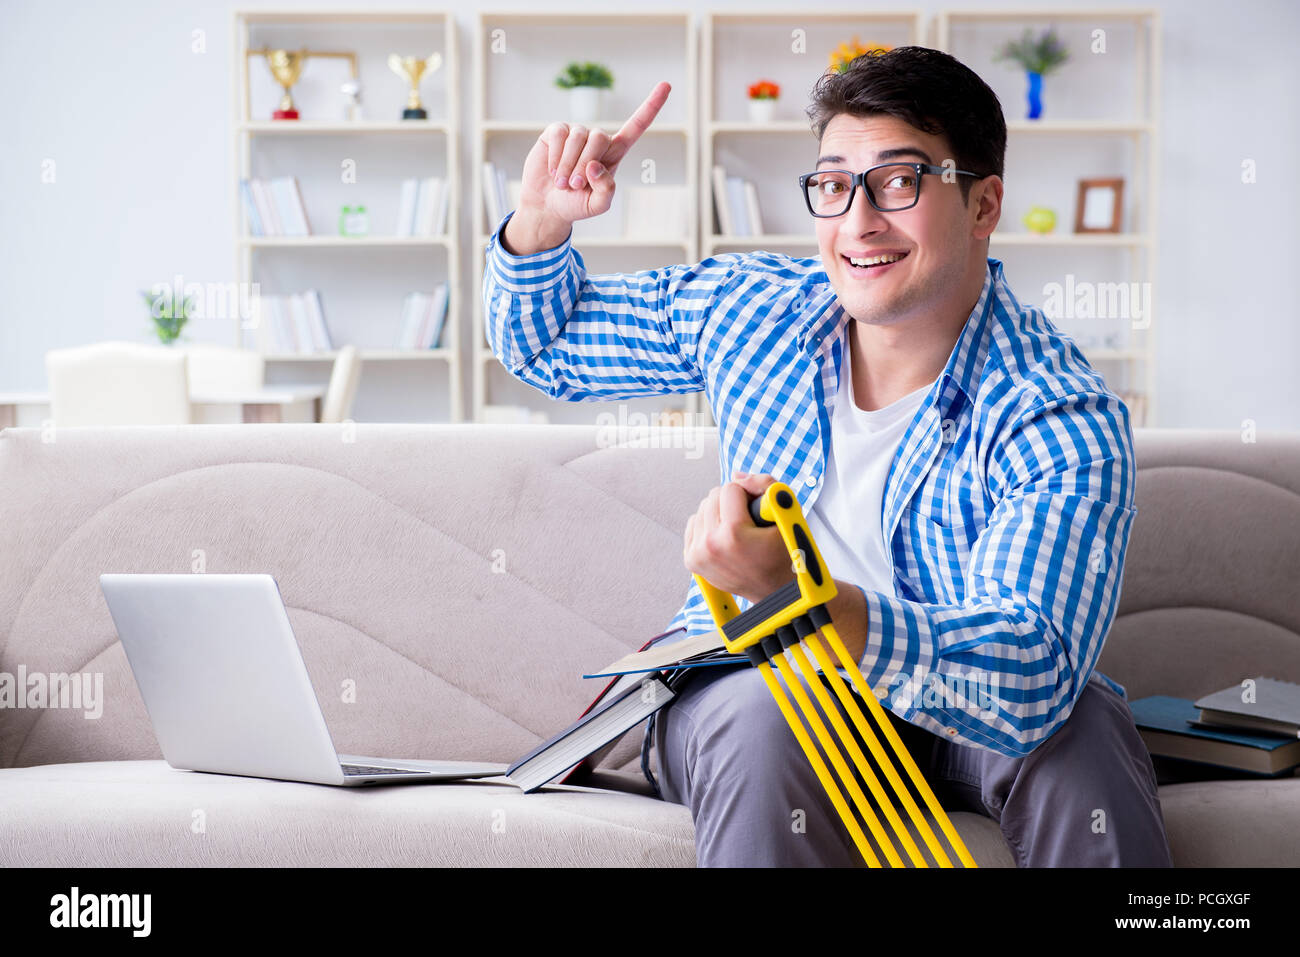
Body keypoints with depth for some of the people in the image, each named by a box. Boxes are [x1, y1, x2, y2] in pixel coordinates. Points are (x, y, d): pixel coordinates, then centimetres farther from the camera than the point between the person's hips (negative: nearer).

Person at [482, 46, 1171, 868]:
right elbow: (548, 346, 13)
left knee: (1078, 725, -34)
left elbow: (1028, 677, -37)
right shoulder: (750, 309, -5)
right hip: (741, 683, 2)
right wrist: (542, 221, -9)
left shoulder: (1064, 425, -22)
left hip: (949, 721, -2)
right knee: (764, 713, -34)